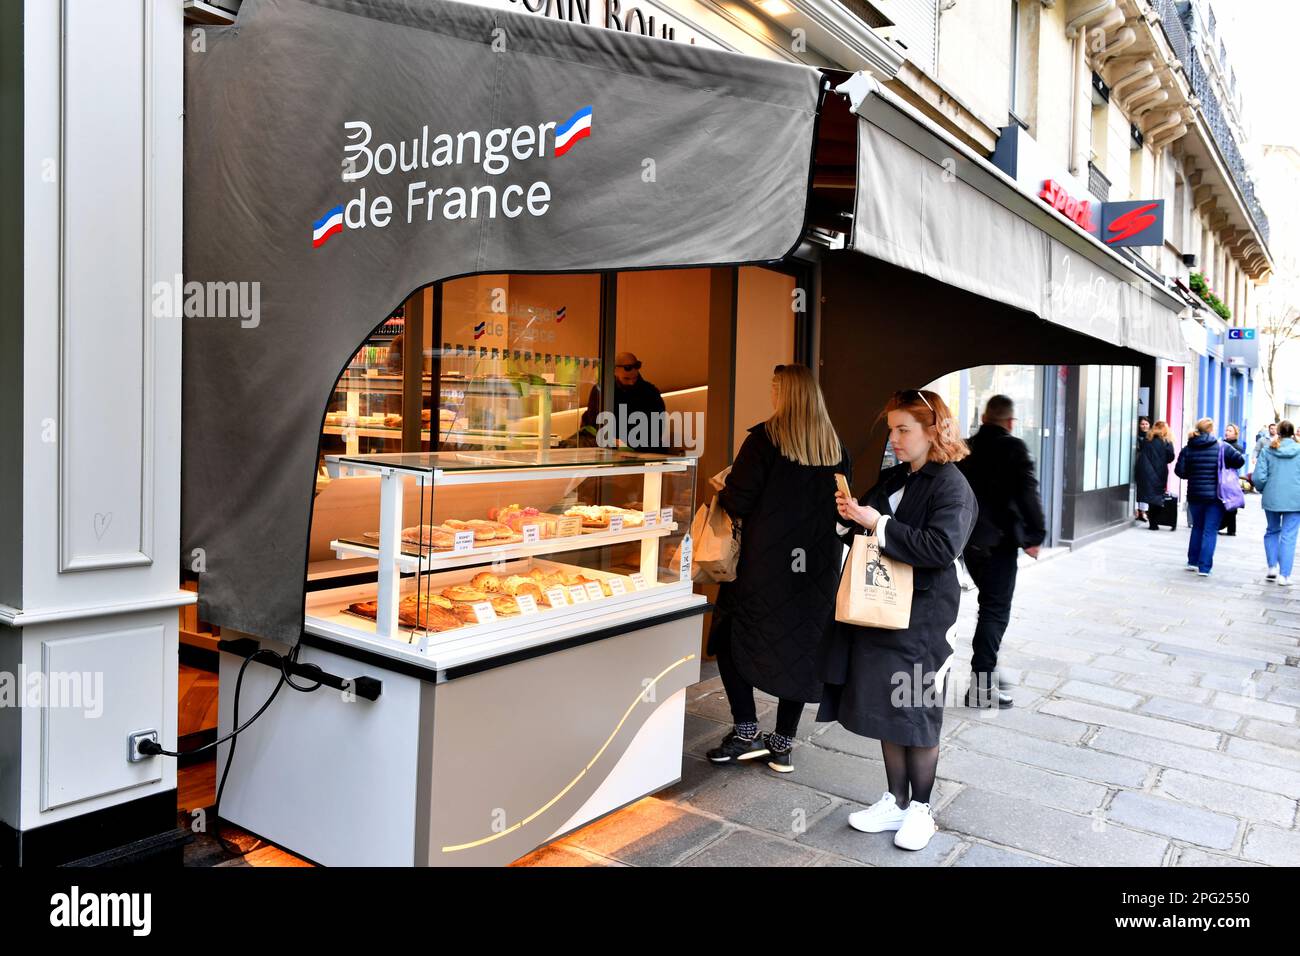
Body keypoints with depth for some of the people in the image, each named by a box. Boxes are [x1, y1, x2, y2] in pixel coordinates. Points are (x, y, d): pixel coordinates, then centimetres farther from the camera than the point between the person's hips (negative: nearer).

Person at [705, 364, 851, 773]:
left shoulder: (765, 438, -12)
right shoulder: (835, 446, 5)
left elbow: (736, 501, -14)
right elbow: (842, 503, 14)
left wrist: (721, 493, 7)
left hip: (766, 561, -5)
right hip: (818, 566, 5)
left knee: (730, 635, 11)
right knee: (801, 645, 12)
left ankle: (746, 730, 6)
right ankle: (783, 744, 20)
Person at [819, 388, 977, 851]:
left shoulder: (951, 486, -12)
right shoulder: (891, 479, 9)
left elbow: (941, 548, -24)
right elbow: (867, 532, 18)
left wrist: (879, 525, -24)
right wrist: (852, 516, -4)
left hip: (922, 617, -7)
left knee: (916, 713, 6)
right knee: (885, 708, 13)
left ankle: (920, 808, 24)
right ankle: (895, 801, 28)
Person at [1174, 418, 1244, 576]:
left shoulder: (1188, 449, -1)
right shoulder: (1221, 447, -6)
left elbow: (1179, 470, -5)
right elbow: (1240, 460, -9)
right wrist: (1225, 465, 9)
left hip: (1195, 495, 3)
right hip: (1215, 496, -3)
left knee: (1197, 527, 20)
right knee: (1210, 531, 1)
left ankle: (1192, 561, 24)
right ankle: (1204, 567, -2)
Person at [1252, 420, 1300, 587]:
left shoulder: (1268, 450, -3)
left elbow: (1259, 477, -7)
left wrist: (1263, 490, 12)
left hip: (1272, 498, 1)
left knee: (1272, 531, 21)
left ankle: (1272, 567, 14)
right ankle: (1284, 575, 4)